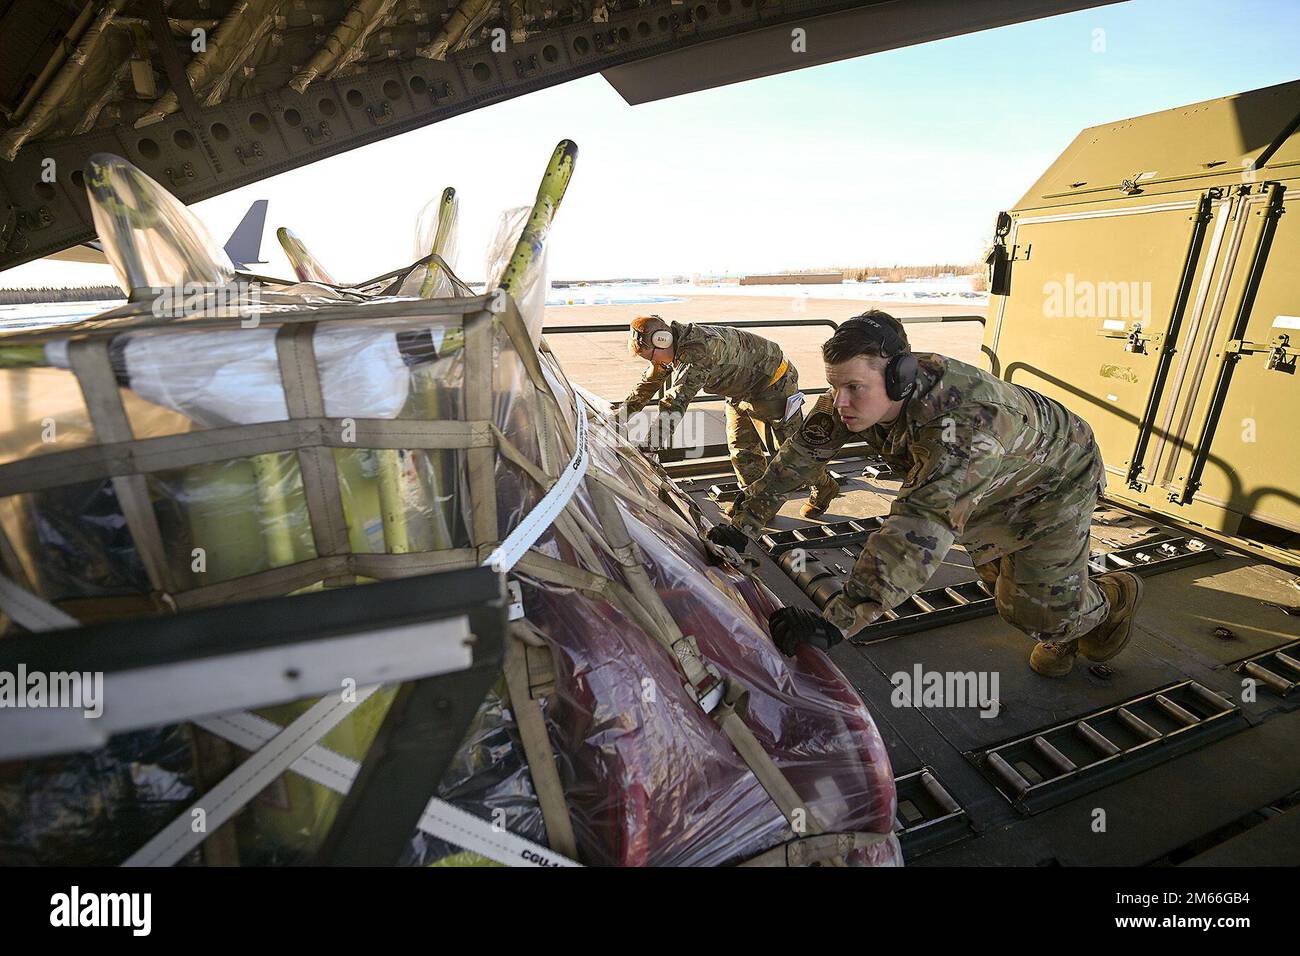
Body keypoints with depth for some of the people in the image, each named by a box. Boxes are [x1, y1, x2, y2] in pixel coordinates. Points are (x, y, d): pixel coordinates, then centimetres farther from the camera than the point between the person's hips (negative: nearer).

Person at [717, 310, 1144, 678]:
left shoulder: (966, 423, -49)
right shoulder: (856, 396, -27)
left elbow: (921, 528, -58)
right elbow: (799, 456, -19)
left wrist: (838, 618, -63)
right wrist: (744, 523, -19)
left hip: (1054, 475, -6)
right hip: (989, 487, 6)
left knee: (1041, 607, 0)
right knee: (1001, 582, 15)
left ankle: (1113, 597, 35)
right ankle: (1060, 635, 46)